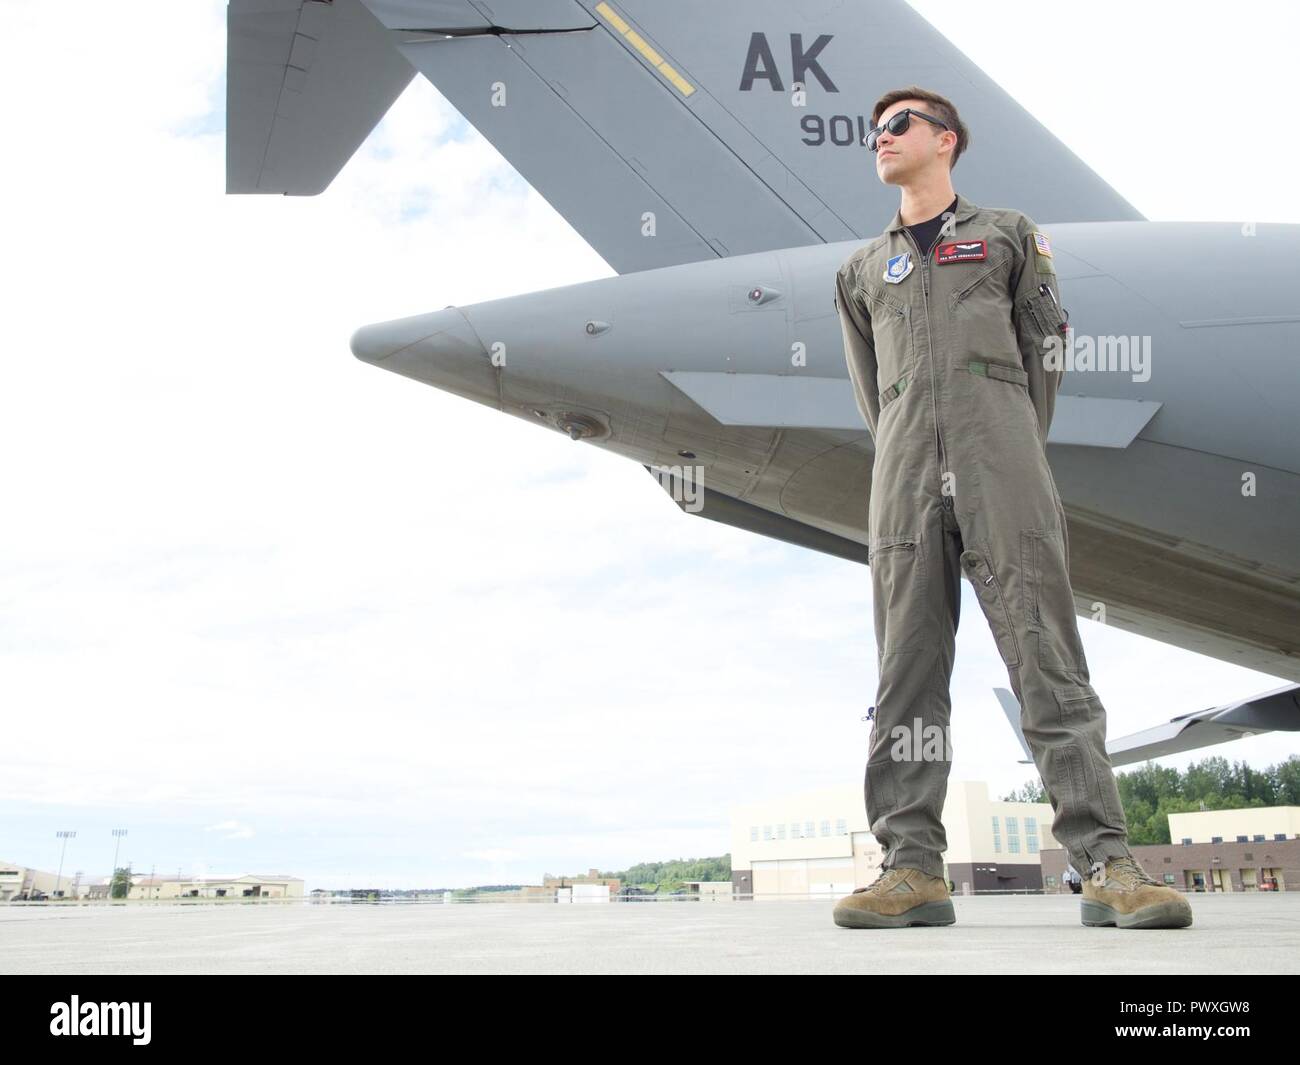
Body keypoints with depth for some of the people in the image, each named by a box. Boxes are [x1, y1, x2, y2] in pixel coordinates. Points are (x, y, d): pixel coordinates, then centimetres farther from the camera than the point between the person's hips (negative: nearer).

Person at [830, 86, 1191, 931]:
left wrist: (1020, 456, 9)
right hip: (905, 469, 3)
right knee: (908, 663, -6)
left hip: (998, 455, -2)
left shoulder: (1009, 234, 21)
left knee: (1046, 654, -10)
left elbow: (1046, 348, 16)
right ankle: (913, 867, -6)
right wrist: (913, 463, 11)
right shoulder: (864, 269, 26)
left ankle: (1107, 863, -11)